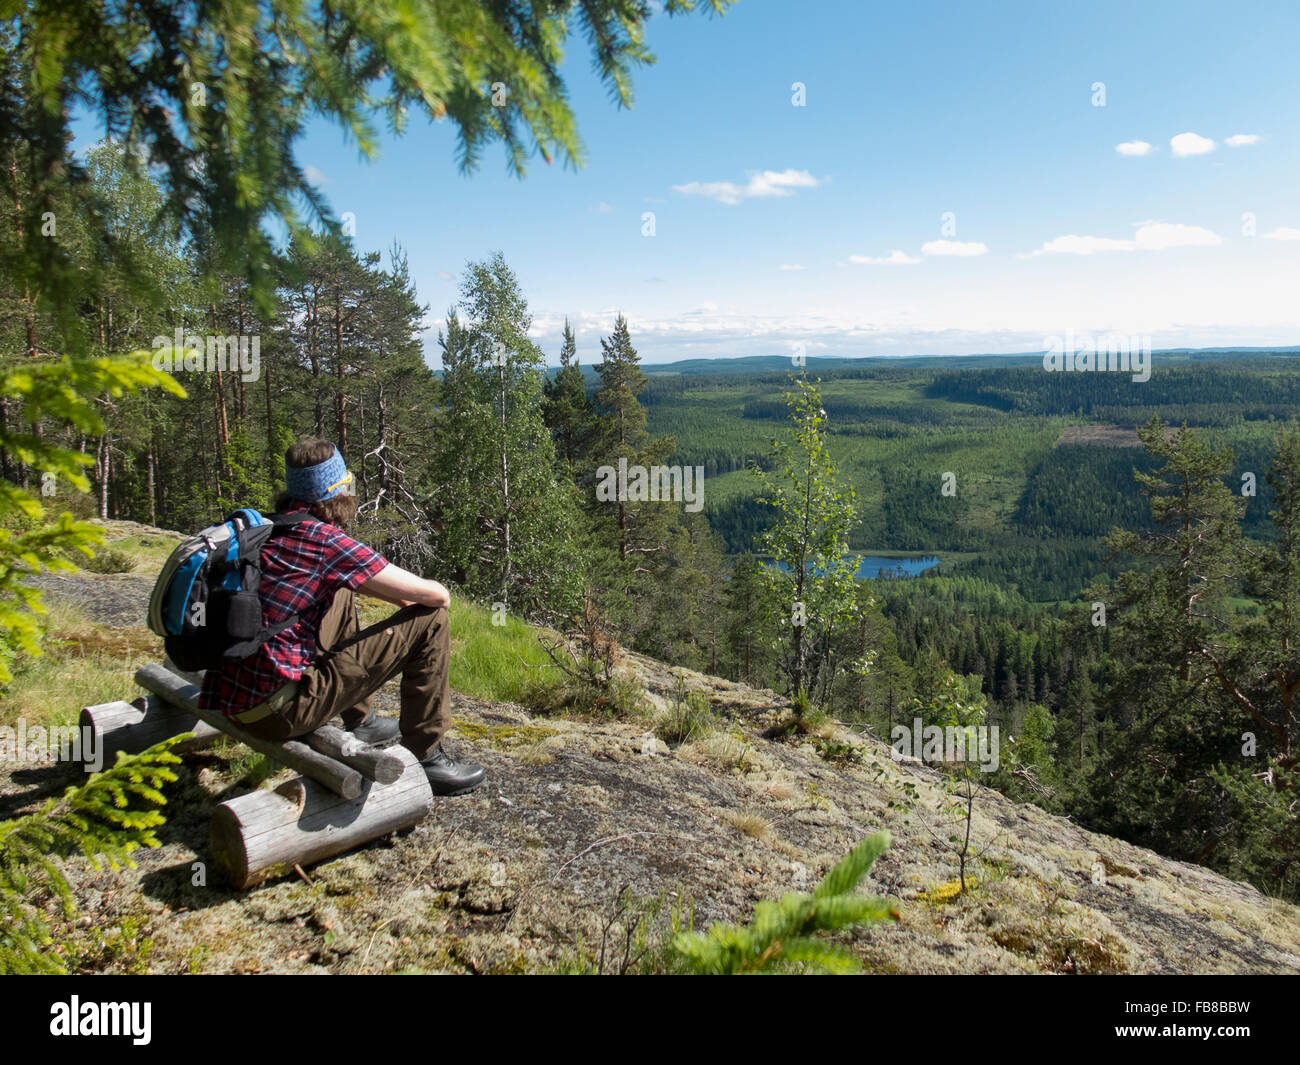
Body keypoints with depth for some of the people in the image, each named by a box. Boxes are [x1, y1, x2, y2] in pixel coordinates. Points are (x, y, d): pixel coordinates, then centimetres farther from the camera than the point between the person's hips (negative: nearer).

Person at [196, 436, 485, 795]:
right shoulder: (325, 540, -15)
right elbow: (435, 595, -10)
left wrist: (405, 599, 17)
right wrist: (438, 599, 13)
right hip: (277, 710, -8)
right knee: (429, 622, -4)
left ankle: (360, 722, 35)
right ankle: (425, 758, 6)